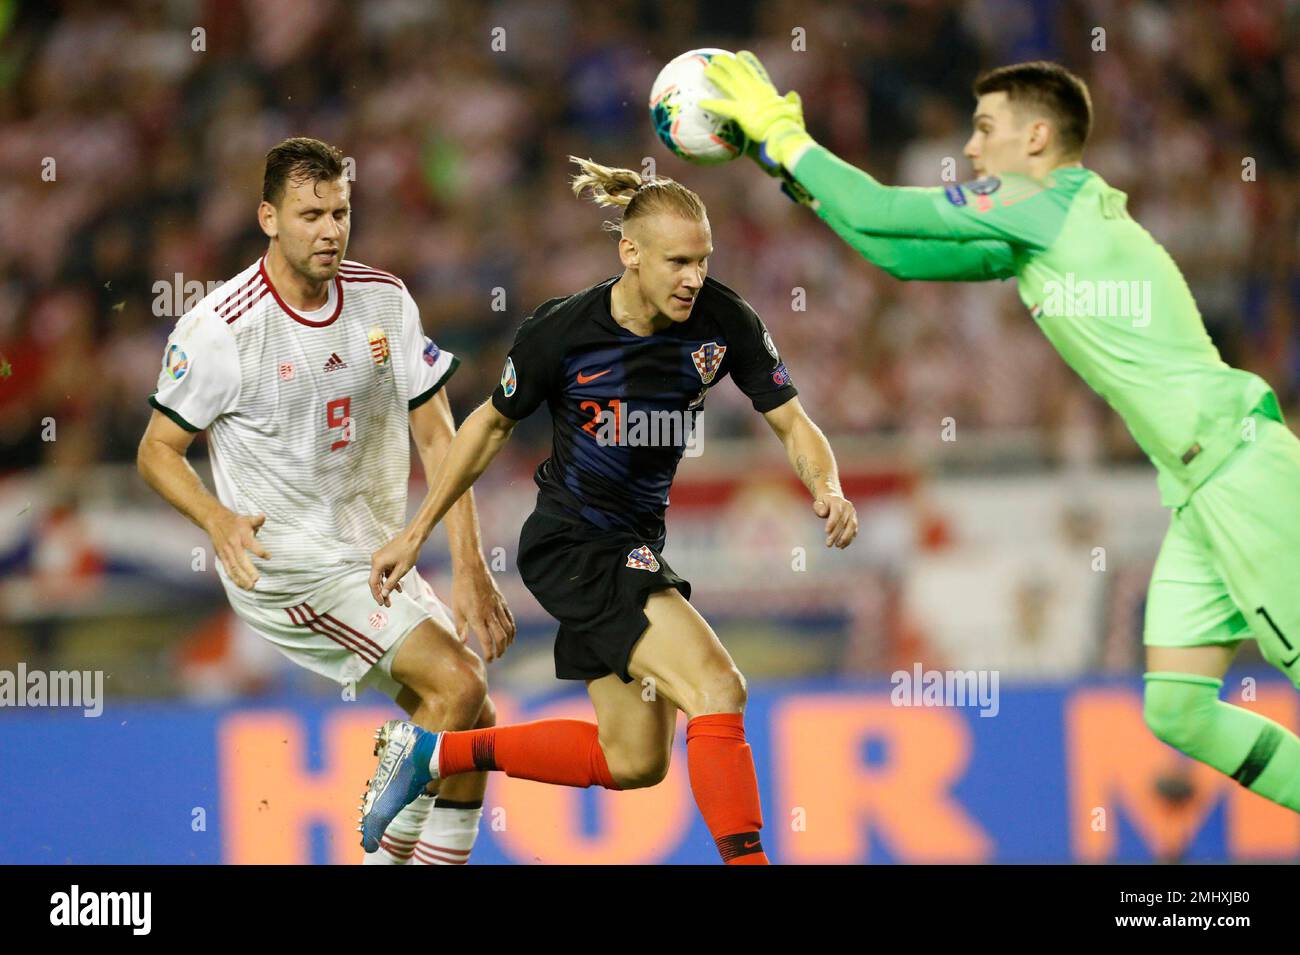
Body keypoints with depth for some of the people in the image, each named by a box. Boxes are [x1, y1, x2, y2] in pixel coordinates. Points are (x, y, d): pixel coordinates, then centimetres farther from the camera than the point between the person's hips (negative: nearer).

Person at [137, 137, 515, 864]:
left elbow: (436, 436, 2)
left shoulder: (385, 300, 0)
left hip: (377, 555, 7)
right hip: (285, 562, -7)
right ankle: (390, 852, -8)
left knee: (474, 726, 4)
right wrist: (219, 520, -27)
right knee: (458, 684, -20)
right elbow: (158, 451, -6)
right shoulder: (220, 328, -15)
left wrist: (471, 570, -6)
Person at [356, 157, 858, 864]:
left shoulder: (723, 320, -10)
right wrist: (416, 532, 2)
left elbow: (791, 423, -5)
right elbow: (492, 424, -2)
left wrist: (827, 488, -27)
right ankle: (745, 858, -20)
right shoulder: (561, 330, -18)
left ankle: (433, 753, 24)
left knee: (633, 763, 13)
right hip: (570, 544, -7)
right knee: (717, 688, -24)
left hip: (632, 550, 7)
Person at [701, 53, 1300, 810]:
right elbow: (901, 254, 24)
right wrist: (792, 169, 22)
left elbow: (879, 213, -5)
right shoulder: (1030, 238, 18)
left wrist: (783, 135, 6)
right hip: (1198, 491, 9)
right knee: (1175, 708, 1)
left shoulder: (1050, 199, -9)